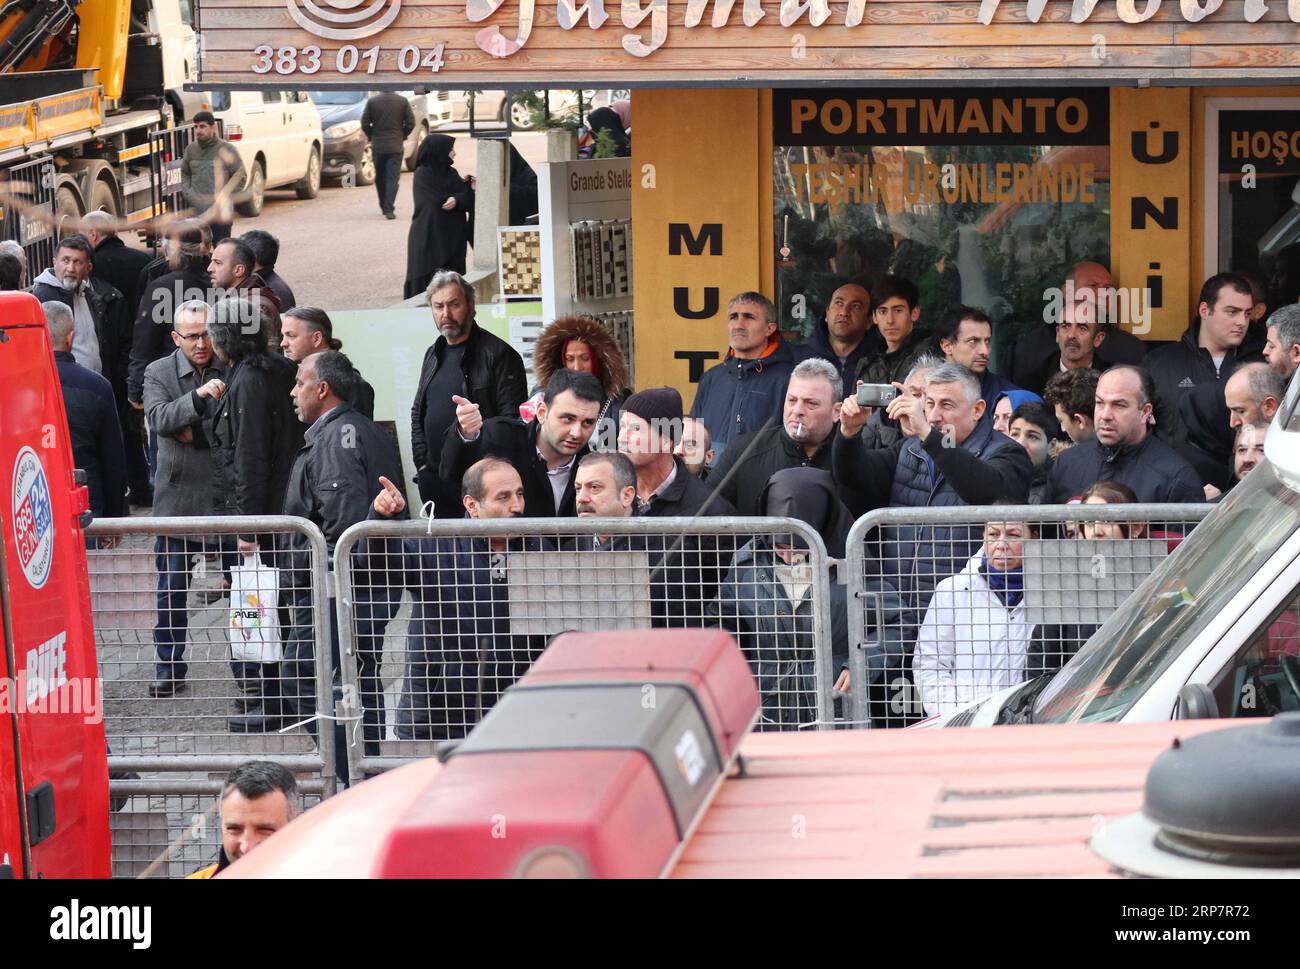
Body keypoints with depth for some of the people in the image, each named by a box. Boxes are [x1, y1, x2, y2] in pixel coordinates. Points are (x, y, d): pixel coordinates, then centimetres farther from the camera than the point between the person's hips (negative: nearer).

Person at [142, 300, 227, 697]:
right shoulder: (159, 373, -1)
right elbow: (159, 418, -18)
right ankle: (169, 668, 19)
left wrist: (197, 432, -14)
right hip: (178, 496, 1)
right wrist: (198, 397, -33)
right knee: (172, 589, 8)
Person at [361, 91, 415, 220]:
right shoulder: (402, 101, -5)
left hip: (377, 146, 1)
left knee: (380, 178, 15)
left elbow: (364, 123, -3)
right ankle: (389, 209, -12)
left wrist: (372, 137, 13)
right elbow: (410, 123, -3)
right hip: (396, 146, -1)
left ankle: (384, 207, 22)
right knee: (393, 178, -2)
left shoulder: (372, 101, -4)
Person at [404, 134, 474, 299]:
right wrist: (467, 189, -3)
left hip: (452, 239, 6)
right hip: (429, 240, -6)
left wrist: (457, 200, -19)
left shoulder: (451, 173, 11)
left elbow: (468, 202, 5)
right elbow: (439, 202, -16)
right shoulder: (423, 175, -8)